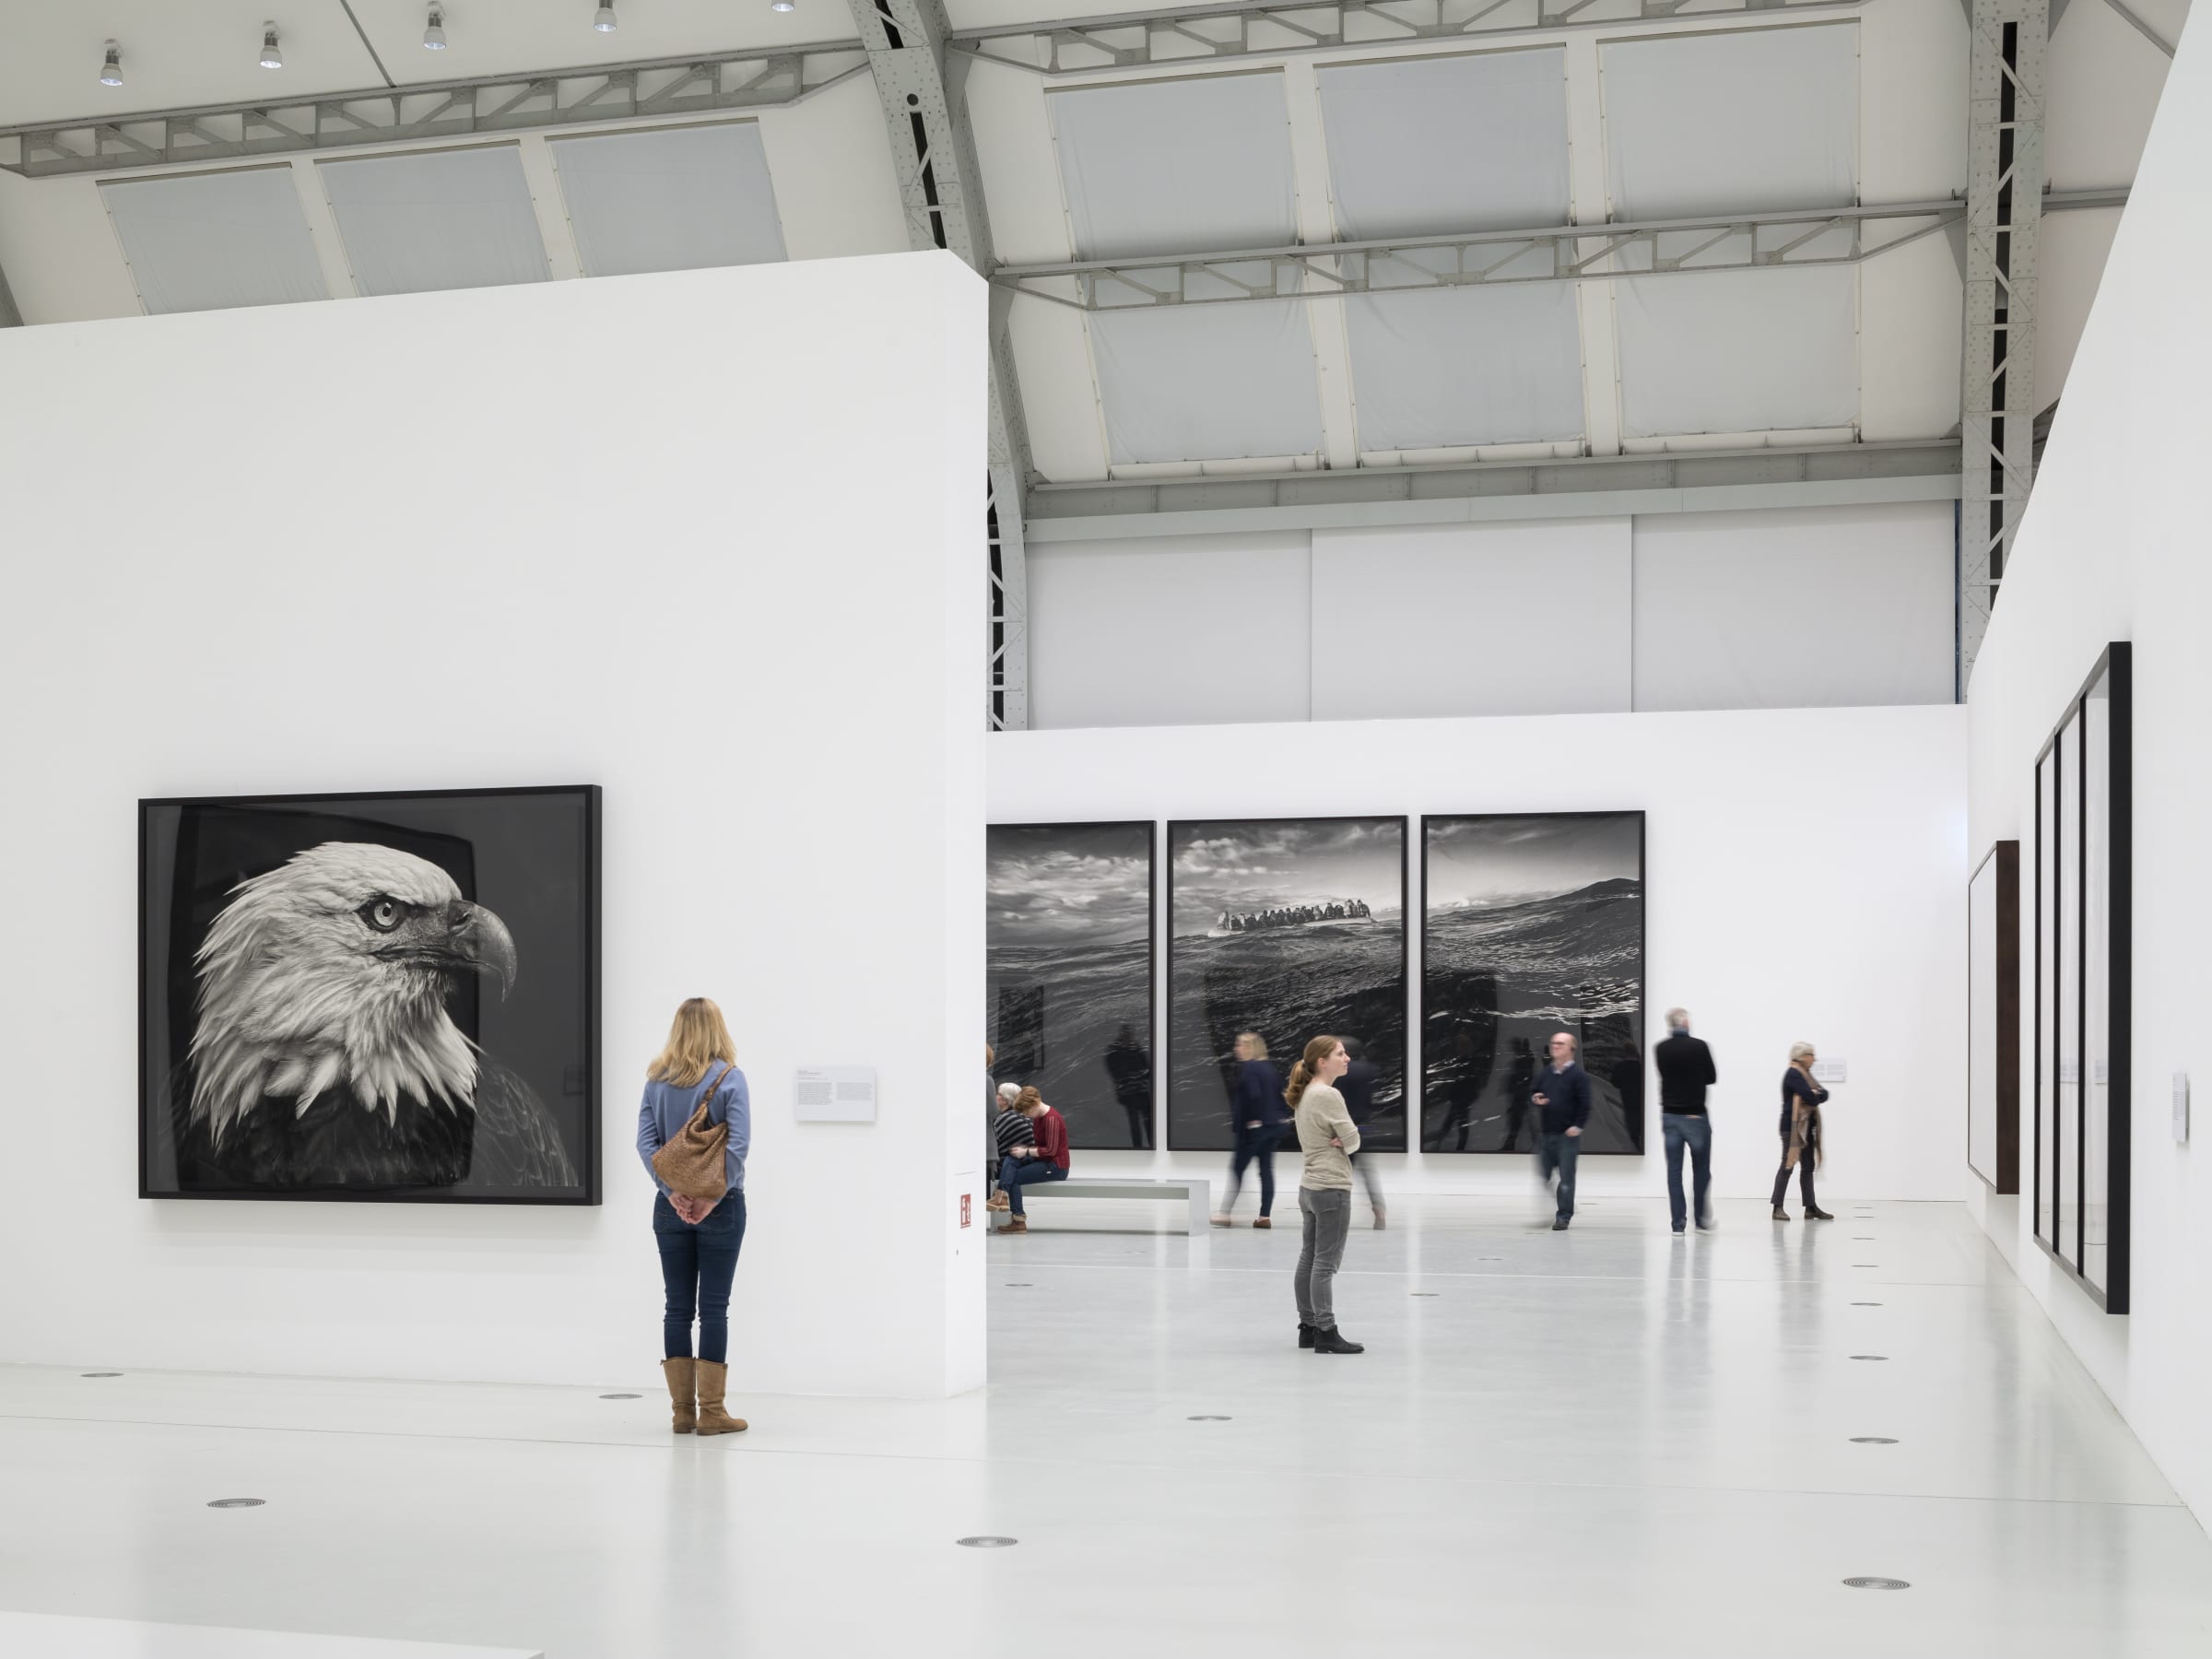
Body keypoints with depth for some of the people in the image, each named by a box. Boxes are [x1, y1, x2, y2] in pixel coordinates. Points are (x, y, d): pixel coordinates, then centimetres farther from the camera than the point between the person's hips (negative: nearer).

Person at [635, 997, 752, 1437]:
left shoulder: (657, 1079, 3)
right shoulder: (728, 1078, -6)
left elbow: (645, 1141, -4)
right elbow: (738, 1144, -16)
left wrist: (673, 1192, -9)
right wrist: (713, 1197, -14)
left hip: (672, 1206, 3)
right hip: (720, 1208, -3)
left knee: (677, 1307, 7)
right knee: (713, 1307, 0)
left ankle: (683, 1410, 9)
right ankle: (711, 1412, 1)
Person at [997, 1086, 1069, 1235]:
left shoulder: (1051, 1119, -18)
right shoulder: (1037, 1118, 12)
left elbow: (1051, 1150, -22)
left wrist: (1026, 1152, -17)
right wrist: (1024, 1149, 0)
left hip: (1056, 1167, -9)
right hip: (1042, 1161, 9)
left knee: (1014, 1178, -15)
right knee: (1010, 1160, -13)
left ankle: (1019, 1221, -9)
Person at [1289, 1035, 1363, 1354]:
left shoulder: (1303, 1096, 11)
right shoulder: (1328, 1095, -17)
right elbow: (1353, 1142, -13)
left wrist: (1337, 1139, -7)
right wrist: (1344, 1139, 7)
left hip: (1309, 1186, 9)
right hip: (1331, 1188, -9)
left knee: (1309, 1260, 11)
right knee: (1325, 1264, -6)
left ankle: (1308, 1328, 15)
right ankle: (1326, 1334, -4)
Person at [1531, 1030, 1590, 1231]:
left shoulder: (1578, 1075, -5)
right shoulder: (1544, 1074, 12)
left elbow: (1585, 1103, -10)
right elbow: (1532, 1097, 18)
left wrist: (1577, 1126, -17)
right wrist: (1535, 1100, -5)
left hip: (1568, 1134, -6)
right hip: (1545, 1132, 6)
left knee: (1566, 1176, -3)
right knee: (1543, 1175, 7)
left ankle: (1564, 1216, 2)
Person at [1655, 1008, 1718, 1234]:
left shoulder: (1660, 1050, -1)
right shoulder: (1699, 1047, -10)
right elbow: (1712, 1078, 2)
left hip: (1670, 1115, 3)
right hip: (1696, 1116, -3)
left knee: (1674, 1170, 4)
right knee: (1701, 1169, 10)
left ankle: (1677, 1223, 0)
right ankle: (1702, 1219, 11)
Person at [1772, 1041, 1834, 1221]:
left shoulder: (1805, 1075, 18)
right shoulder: (1793, 1074, -12)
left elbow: (1824, 1094, 9)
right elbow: (1810, 1097, -22)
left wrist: (1815, 1095, -12)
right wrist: (1816, 1095, -1)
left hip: (1807, 1127, 10)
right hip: (1792, 1126, -10)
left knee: (1808, 1167, 9)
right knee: (1787, 1165, -9)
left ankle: (1810, 1208, 11)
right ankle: (1778, 1208, -9)